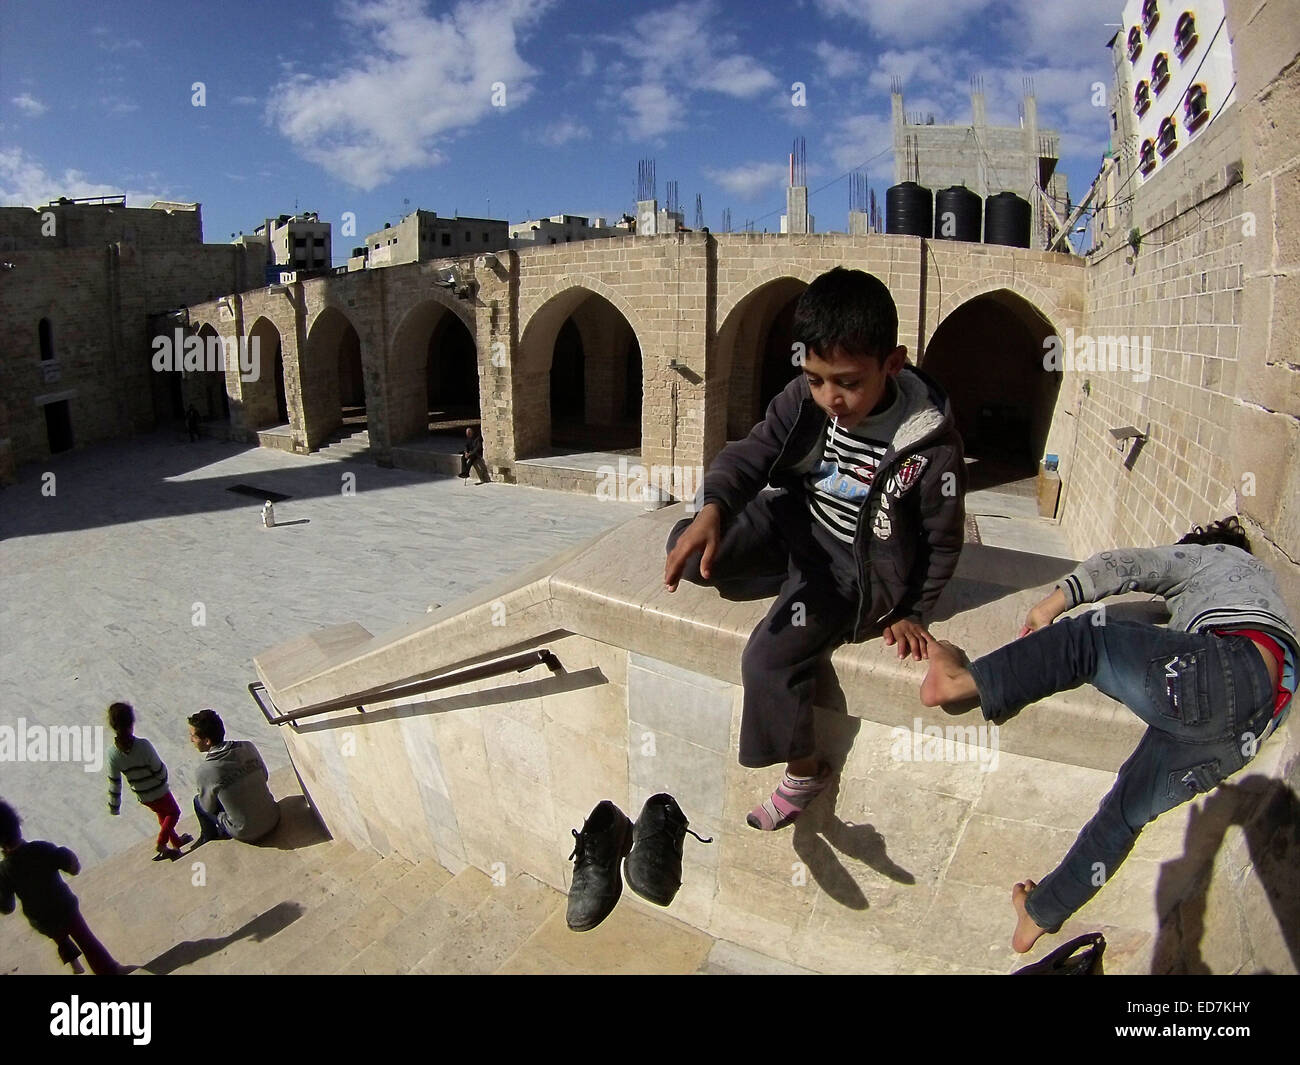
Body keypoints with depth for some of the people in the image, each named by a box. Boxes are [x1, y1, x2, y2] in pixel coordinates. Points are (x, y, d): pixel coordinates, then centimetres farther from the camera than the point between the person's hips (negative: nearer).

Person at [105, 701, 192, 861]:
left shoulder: (112, 752, -17)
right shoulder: (143, 745, -31)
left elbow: (114, 782, -8)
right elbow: (160, 769, -21)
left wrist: (114, 808, 4)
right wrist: (164, 780, 3)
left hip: (142, 797, 5)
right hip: (159, 791, -4)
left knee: (163, 815, 27)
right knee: (174, 812, 23)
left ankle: (176, 842, 43)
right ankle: (161, 845, 13)